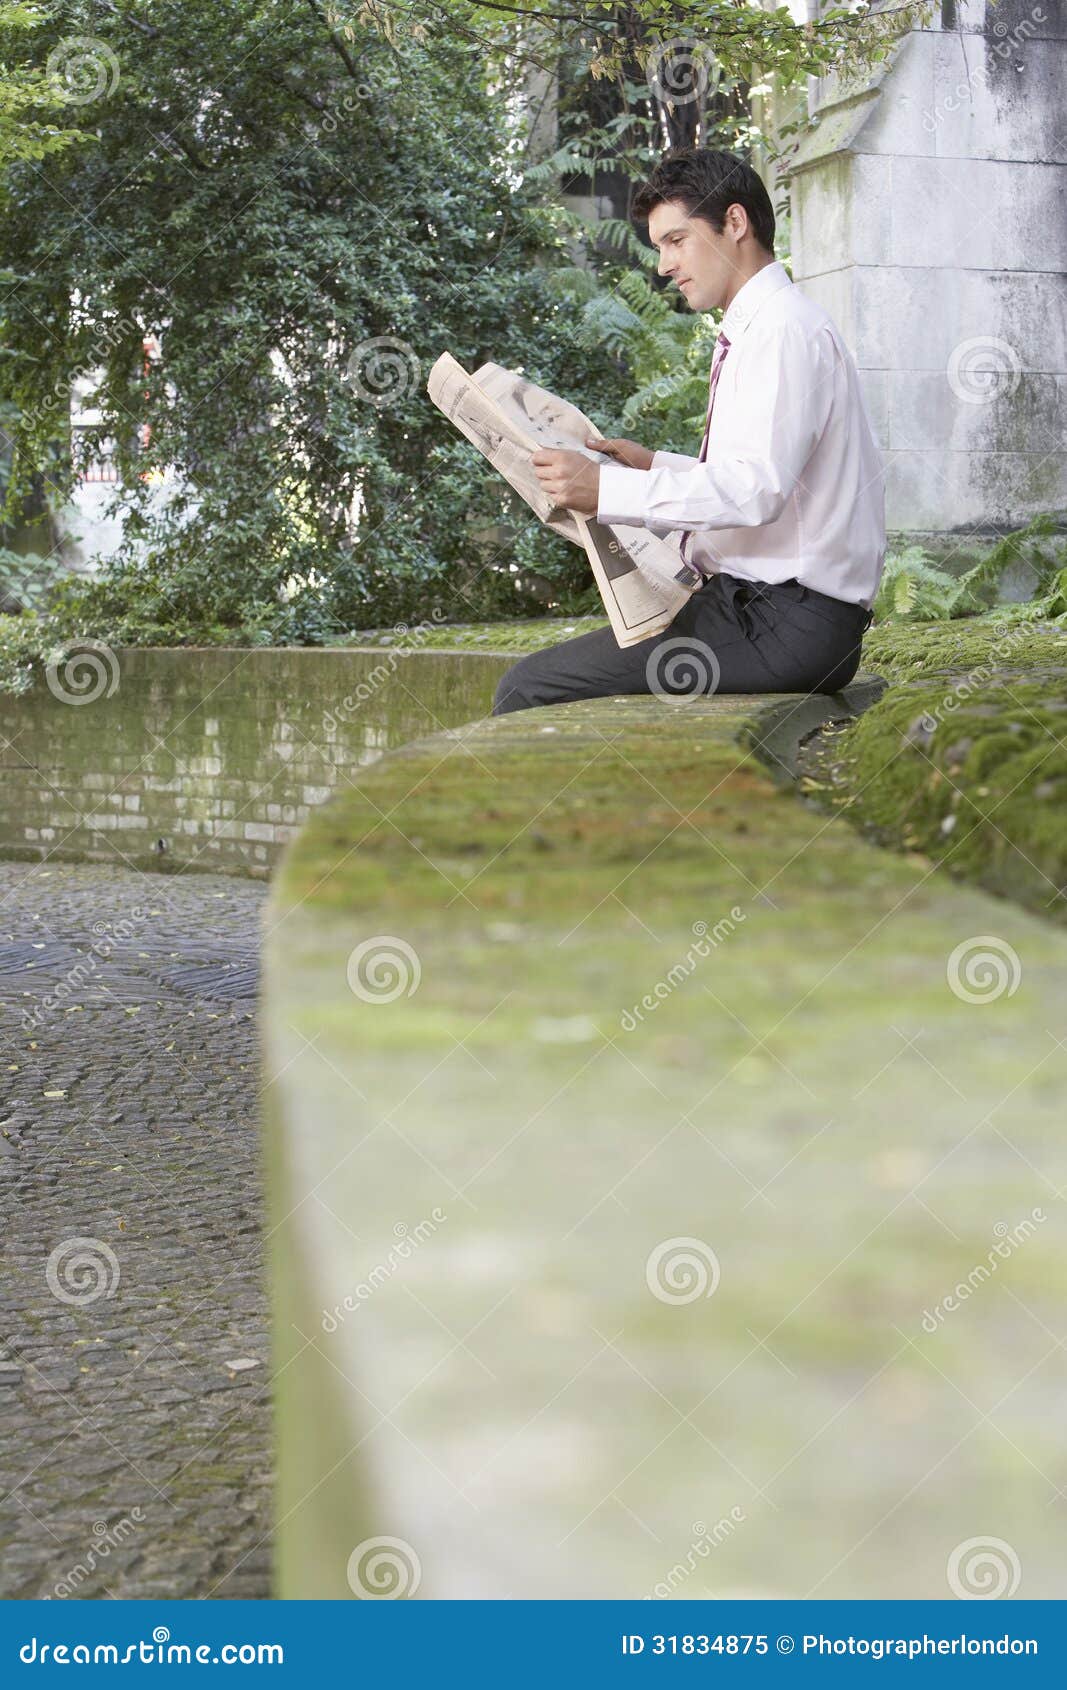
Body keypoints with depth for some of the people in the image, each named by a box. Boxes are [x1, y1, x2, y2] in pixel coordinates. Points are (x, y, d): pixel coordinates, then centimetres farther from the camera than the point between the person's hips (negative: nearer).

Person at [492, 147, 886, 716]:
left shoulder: (785, 329, -13)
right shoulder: (758, 328, 19)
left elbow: (758, 487, -25)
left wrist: (608, 490, -25)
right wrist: (656, 465, 15)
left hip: (787, 625, -10)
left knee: (529, 688, -15)